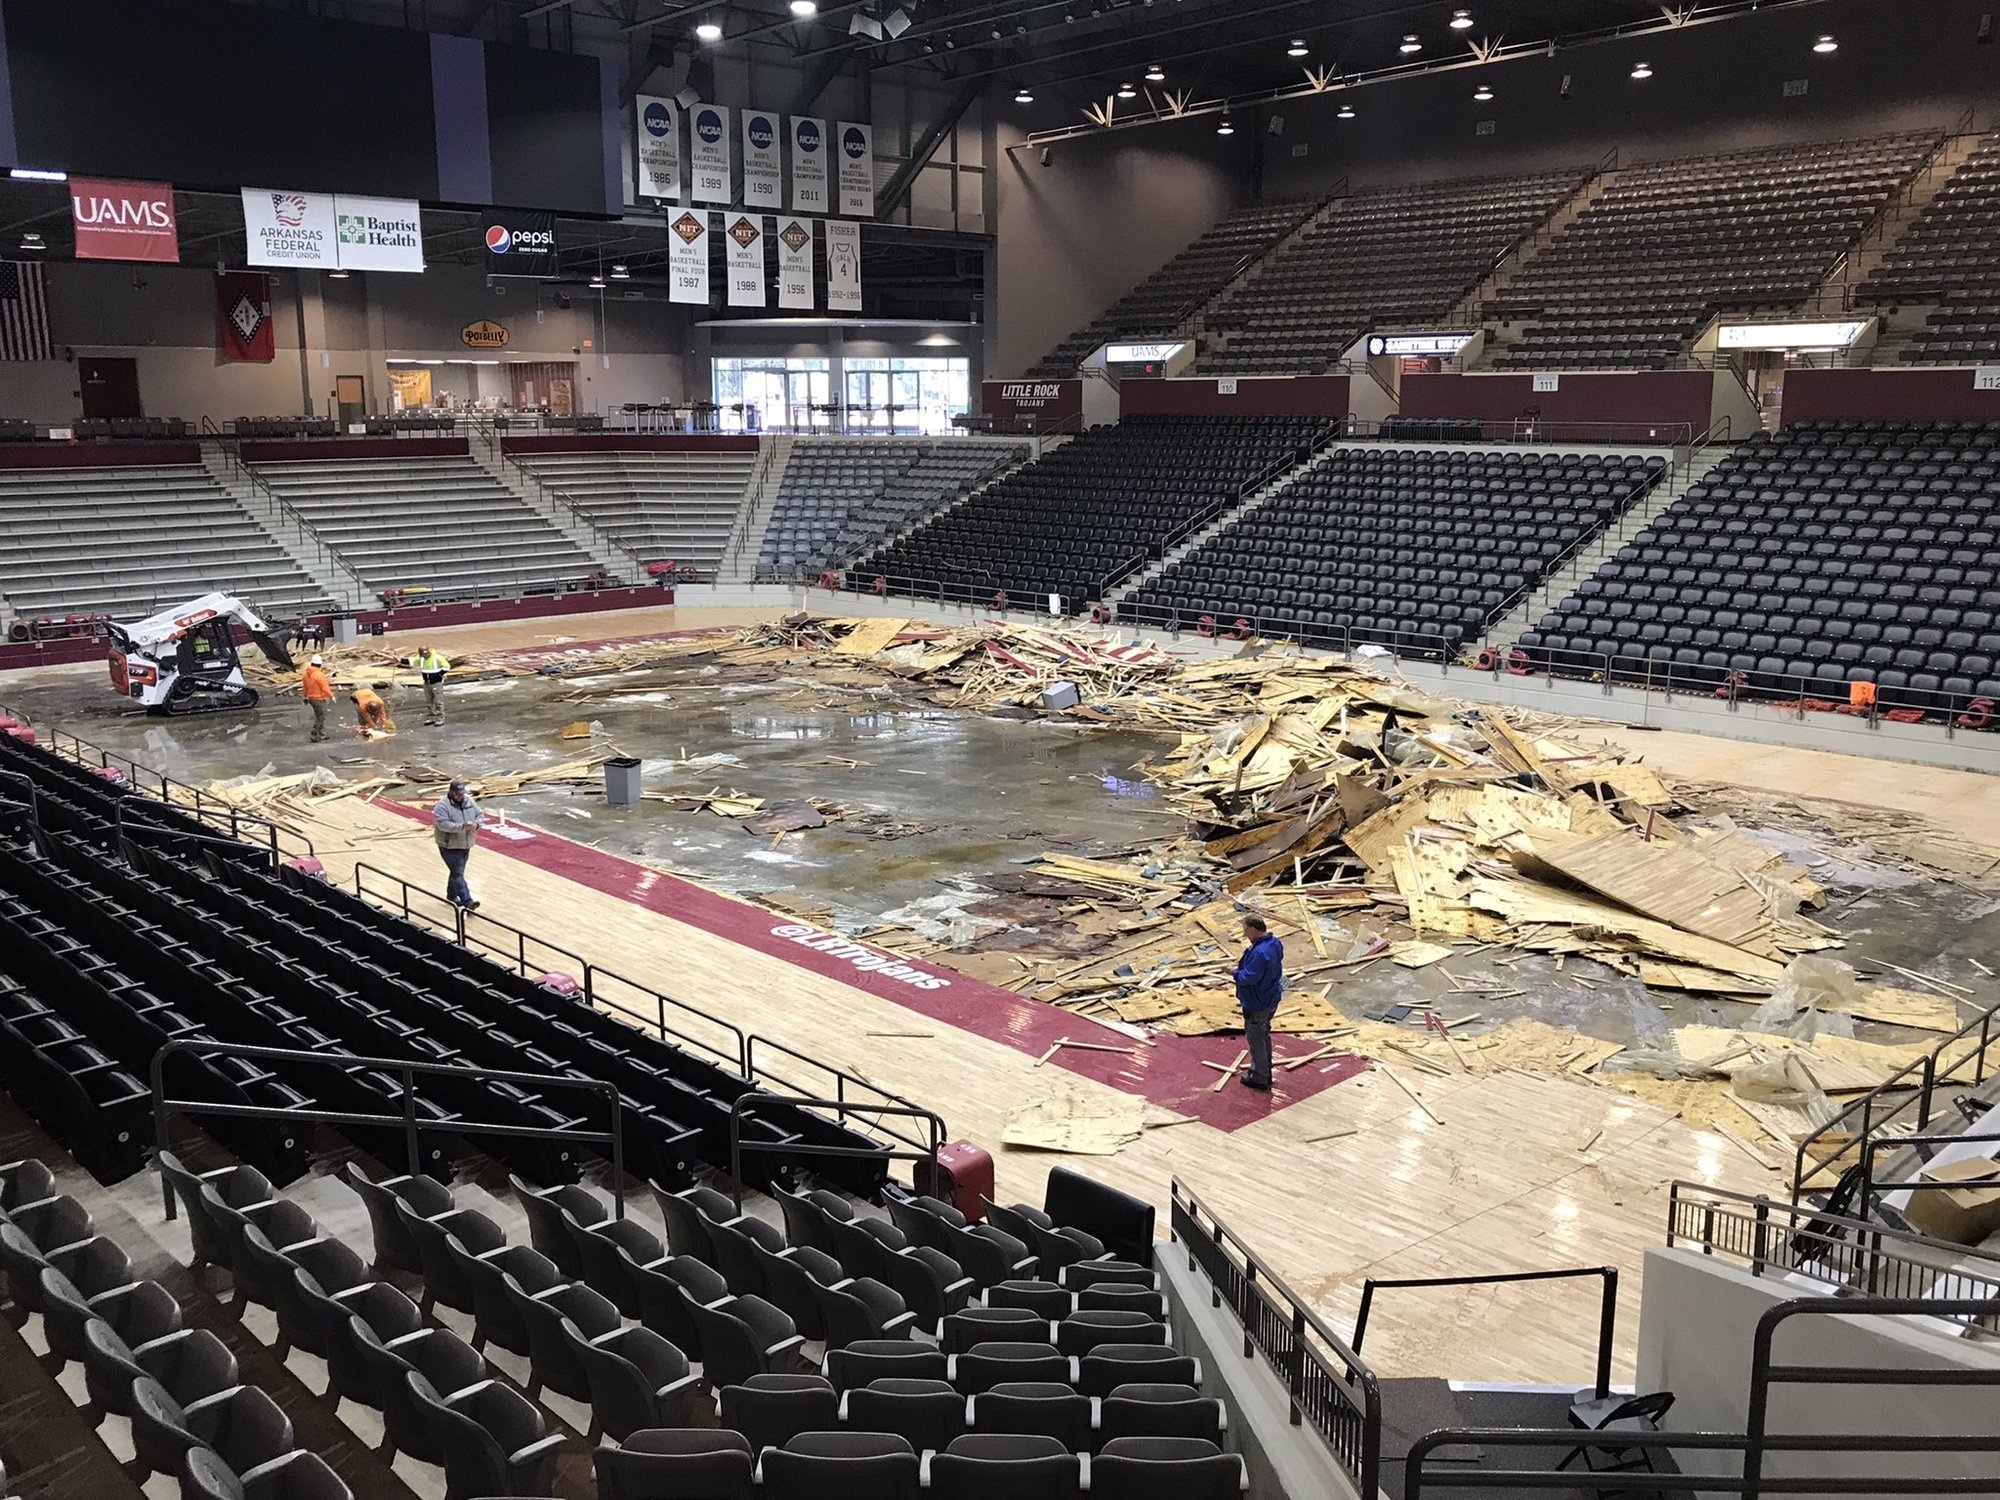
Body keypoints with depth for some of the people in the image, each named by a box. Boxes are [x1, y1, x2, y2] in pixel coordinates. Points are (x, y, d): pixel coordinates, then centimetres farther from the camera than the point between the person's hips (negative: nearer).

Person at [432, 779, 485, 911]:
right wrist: (462, 826, -36)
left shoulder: (469, 801, 2)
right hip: (450, 847, -7)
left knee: (457, 872, 20)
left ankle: (452, 896, 37)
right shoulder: (442, 805, -18)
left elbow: (480, 814, 7)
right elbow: (443, 824, -28)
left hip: (465, 845, 7)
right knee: (458, 874, -10)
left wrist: (476, 824, -16)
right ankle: (467, 902, -16)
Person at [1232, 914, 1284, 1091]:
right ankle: (1265, 1072, 39)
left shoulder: (1259, 953, -34)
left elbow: (1249, 978, -32)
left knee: (1256, 1039, 8)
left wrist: (1235, 972, -12)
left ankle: (1259, 1078, 22)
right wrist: (1244, 962, 3)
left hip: (1257, 1005, -10)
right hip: (1270, 1001, 10)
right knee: (1264, 1035, 24)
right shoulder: (1274, 943, -2)